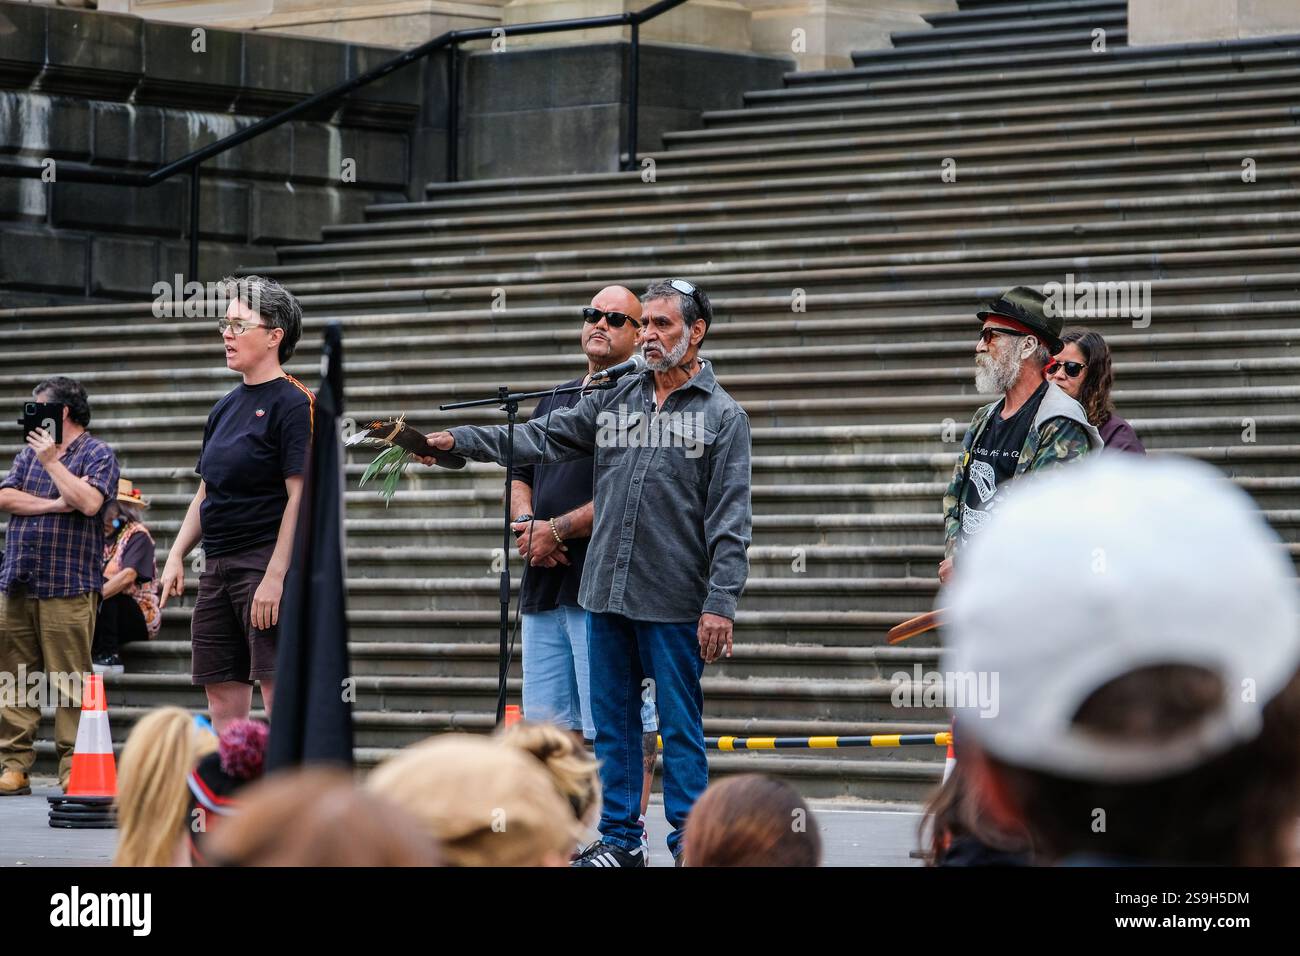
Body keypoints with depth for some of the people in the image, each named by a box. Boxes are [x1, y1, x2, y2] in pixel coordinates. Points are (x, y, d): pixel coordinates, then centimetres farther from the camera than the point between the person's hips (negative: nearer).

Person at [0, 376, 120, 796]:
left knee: (69, 682, -6)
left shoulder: (97, 455, 2)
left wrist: (52, 461, -11)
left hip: (67, 587, -6)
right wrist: (55, 504, -5)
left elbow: (89, 502, -15)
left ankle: (74, 771, -4)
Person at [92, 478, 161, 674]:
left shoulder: (137, 535, -8)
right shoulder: (100, 537, 12)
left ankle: (109, 657, -29)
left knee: (103, 590, -31)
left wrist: (97, 594, -35)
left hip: (139, 619, -6)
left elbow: (128, 575, -25)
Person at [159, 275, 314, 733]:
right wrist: (176, 556, 11)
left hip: (267, 564, -9)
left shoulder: (293, 403, -8)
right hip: (218, 567, 9)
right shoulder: (226, 407, 17)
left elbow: (300, 495, -14)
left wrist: (275, 576, -20)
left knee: (282, 695, -11)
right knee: (222, 699, 8)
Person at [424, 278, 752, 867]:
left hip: (674, 601, -5)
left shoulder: (722, 415, -1)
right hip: (607, 595, 5)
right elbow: (541, 439, 10)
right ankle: (619, 839, 17)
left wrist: (720, 602, -13)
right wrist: (459, 441, -1)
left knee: (680, 724, -1)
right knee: (612, 720, 9)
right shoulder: (613, 401, 12)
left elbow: (729, 520, -6)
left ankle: (690, 843, 6)